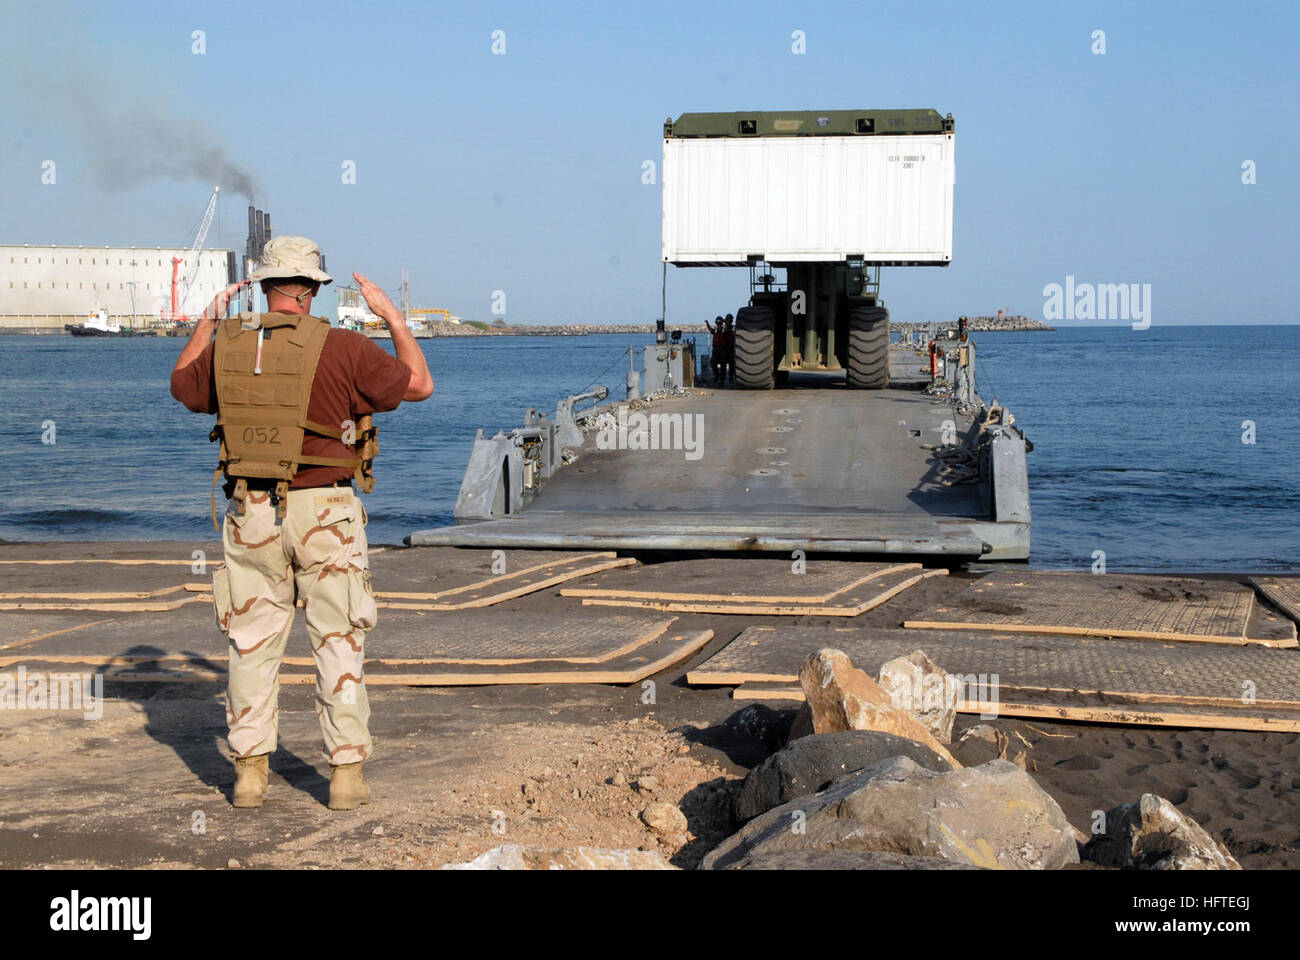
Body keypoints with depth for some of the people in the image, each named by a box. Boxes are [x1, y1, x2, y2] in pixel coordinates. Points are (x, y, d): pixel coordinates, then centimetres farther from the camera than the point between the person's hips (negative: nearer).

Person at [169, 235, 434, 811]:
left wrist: (207, 321, 30)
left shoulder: (225, 347, 1)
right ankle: (346, 774, 6)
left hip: (251, 515, 3)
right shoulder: (341, 348, -9)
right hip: (324, 512, -3)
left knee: (252, 644, 11)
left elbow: (182, 385, 22)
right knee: (339, 645, 5)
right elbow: (419, 385, 2)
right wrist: (392, 316, 11)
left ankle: (250, 772, 13)